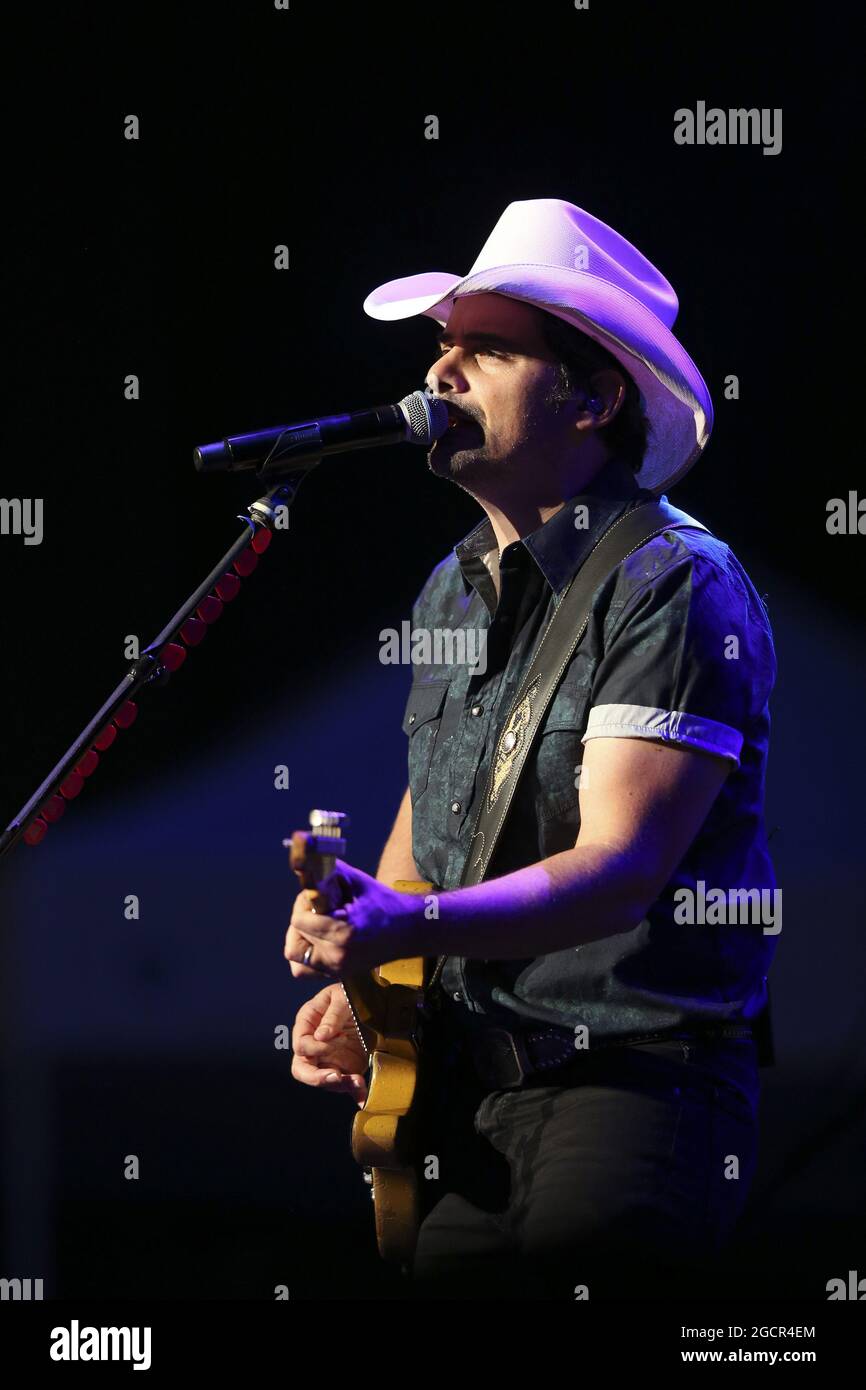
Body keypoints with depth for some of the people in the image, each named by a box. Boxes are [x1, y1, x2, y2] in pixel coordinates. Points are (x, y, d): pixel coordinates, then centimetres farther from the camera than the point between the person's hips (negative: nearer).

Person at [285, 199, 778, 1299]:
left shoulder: (680, 588, -10)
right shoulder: (452, 589, 16)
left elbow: (619, 867, -20)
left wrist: (407, 927, -34)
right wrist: (356, 988, 7)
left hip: (632, 1081, -7)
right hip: (452, 1075, 7)